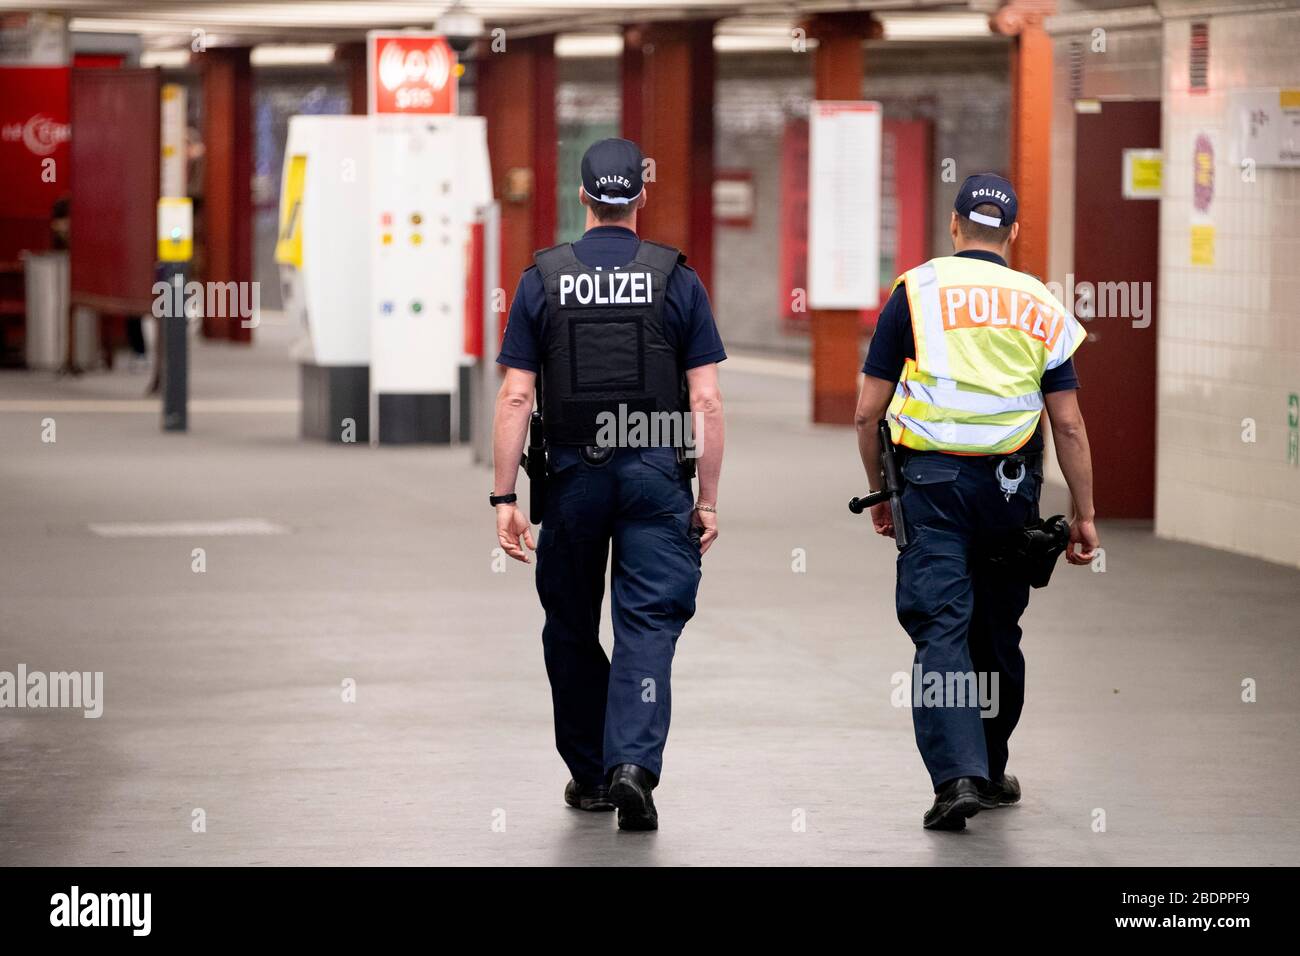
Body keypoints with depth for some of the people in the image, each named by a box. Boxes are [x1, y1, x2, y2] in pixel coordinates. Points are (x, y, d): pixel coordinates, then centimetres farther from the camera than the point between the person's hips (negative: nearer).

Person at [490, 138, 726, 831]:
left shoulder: (542, 280, 0)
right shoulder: (677, 279, -1)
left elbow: (515, 398, -3)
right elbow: (706, 401, -3)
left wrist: (504, 499, 0)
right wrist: (709, 501, 3)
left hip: (573, 475, 1)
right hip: (657, 475, -1)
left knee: (571, 630, 15)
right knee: (647, 626, -1)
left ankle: (590, 774, 24)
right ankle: (634, 762, -20)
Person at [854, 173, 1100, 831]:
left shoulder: (917, 291, 1)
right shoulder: (1041, 307, 7)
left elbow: (869, 411, 0)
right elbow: (1068, 425, 4)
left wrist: (879, 492, 13)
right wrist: (1084, 516, 9)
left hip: (932, 481, -2)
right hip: (1011, 483, 2)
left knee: (941, 629, -6)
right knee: (997, 630, 16)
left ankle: (957, 775, -20)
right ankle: (990, 772, 28)